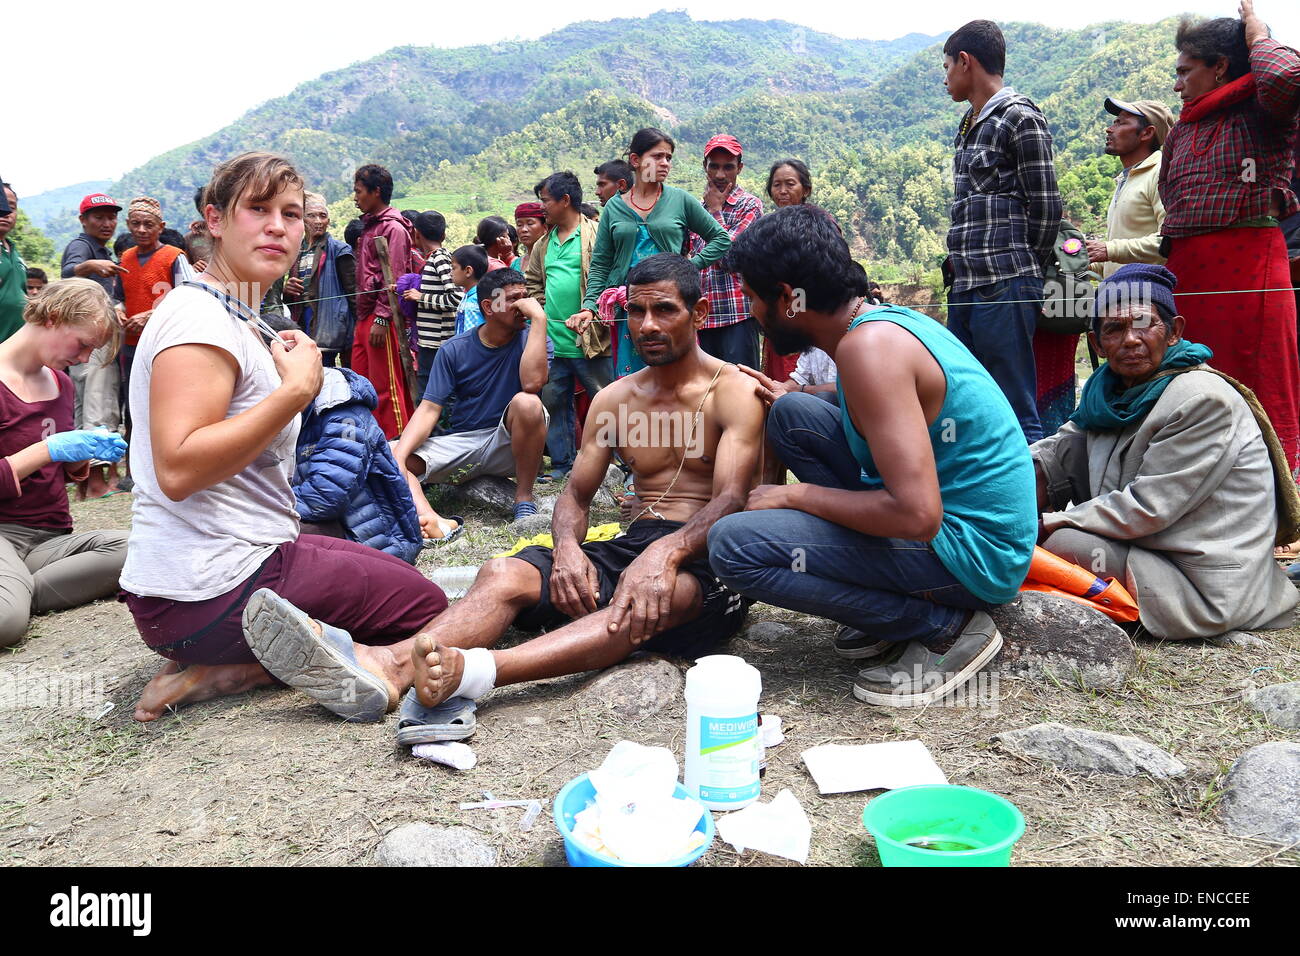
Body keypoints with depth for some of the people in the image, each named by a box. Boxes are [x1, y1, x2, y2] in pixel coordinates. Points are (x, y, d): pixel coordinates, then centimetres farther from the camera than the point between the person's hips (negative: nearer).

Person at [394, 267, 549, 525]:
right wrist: (399, 455, -24)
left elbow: (532, 383, -25)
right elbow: (429, 409, -7)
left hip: (508, 443, -2)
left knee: (527, 403, -34)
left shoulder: (530, 339, -3)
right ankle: (429, 518, -45)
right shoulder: (454, 350, 0)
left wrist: (539, 318, -22)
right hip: (460, 442, 2)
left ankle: (524, 497, -18)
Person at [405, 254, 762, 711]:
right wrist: (567, 547, -10)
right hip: (632, 544, 5)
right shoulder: (614, 399, 17)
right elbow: (577, 494, 15)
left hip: (703, 556, -5)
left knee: (659, 596, -41)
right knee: (503, 573, -22)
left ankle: (474, 669, -62)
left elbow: (730, 501, -15)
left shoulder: (735, 392, -1)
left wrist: (666, 552, -36)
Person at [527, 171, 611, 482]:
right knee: (554, 401, 13)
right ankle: (562, 464, 24)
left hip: (590, 340, -7)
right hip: (552, 340, 7)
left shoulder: (595, 235, -6)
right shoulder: (544, 243, 15)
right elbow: (533, 283, 20)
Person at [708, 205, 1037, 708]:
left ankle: (944, 624, -5)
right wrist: (786, 400, 20)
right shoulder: (885, 317, 6)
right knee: (791, 413, 11)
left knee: (732, 545, -21)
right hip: (959, 513, 10)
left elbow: (917, 514, -30)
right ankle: (893, 600, 11)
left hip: (971, 551, -10)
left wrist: (795, 495, -15)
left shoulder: (868, 346, -24)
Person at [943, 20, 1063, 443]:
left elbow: (1045, 208, -7)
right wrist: (961, 268, 12)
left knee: (1015, 413, -6)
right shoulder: (970, 124, 21)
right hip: (965, 286, 9)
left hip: (1004, 287, -9)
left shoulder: (1020, 118, -5)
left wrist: (1022, 273, 1)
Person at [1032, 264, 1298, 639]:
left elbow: (1146, 508, -25)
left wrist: (1052, 522, -18)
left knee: (1065, 546, -27)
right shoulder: (1110, 391, 5)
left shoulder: (1205, 400, -20)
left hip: (1206, 592, -8)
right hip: (1145, 547, 8)